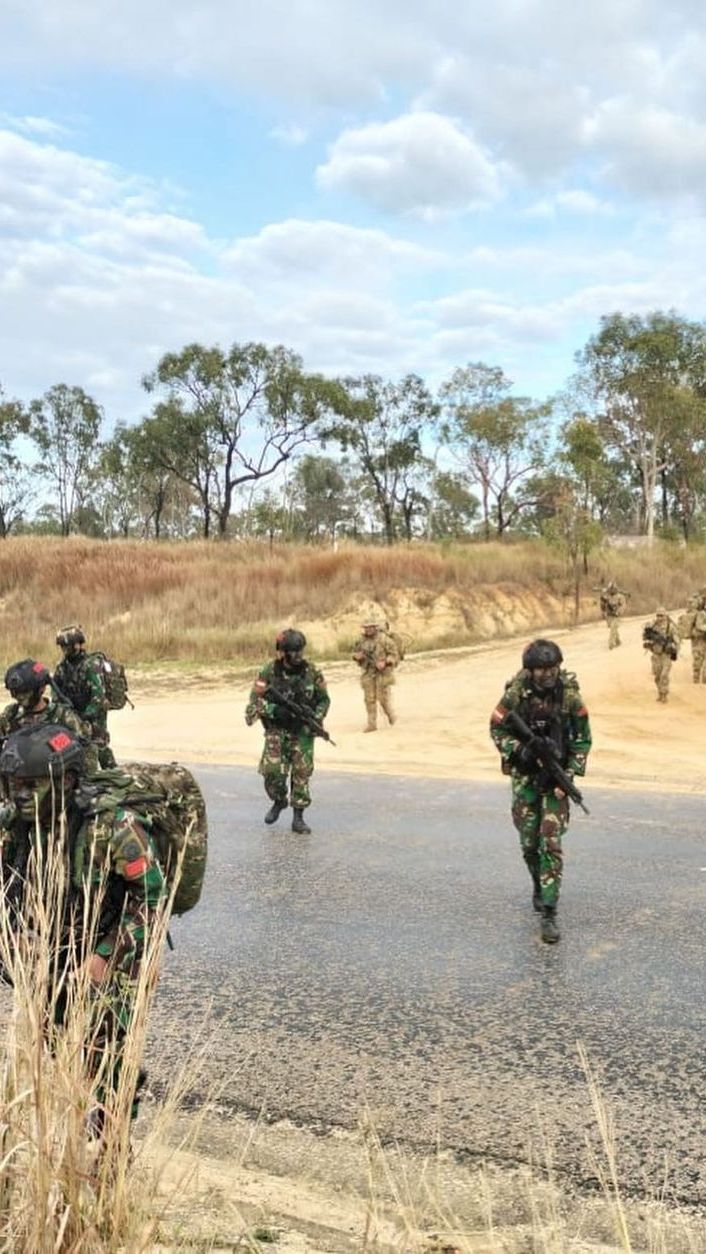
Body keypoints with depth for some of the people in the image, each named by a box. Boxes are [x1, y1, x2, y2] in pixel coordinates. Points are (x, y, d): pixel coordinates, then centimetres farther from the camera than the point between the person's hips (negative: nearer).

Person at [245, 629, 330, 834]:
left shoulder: (312, 672, -5)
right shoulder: (268, 672, -8)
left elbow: (324, 700, 6)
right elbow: (255, 700, -6)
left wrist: (316, 719, -11)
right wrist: (274, 710, -22)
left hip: (302, 731, 1)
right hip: (276, 729, -1)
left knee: (302, 773, -2)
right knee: (272, 770, -11)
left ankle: (298, 817, 8)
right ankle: (278, 801, 19)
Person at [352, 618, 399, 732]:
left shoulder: (384, 639, -7)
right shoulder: (362, 640, 7)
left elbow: (394, 653, -7)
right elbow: (355, 652, 18)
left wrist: (385, 662, -21)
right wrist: (357, 656, -6)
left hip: (382, 673, -4)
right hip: (367, 673, 4)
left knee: (383, 697, -4)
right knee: (369, 699, 1)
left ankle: (391, 714, 25)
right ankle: (371, 724, 6)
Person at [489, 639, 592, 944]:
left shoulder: (570, 695, -13)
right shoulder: (515, 694, -12)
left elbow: (583, 739, -5)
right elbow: (497, 729, -2)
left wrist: (569, 776, -13)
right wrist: (518, 750, -19)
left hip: (556, 774, -1)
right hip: (524, 774, 1)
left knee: (551, 842, -9)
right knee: (529, 841, 9)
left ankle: (548, 912, -5)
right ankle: (539, 884, 39)